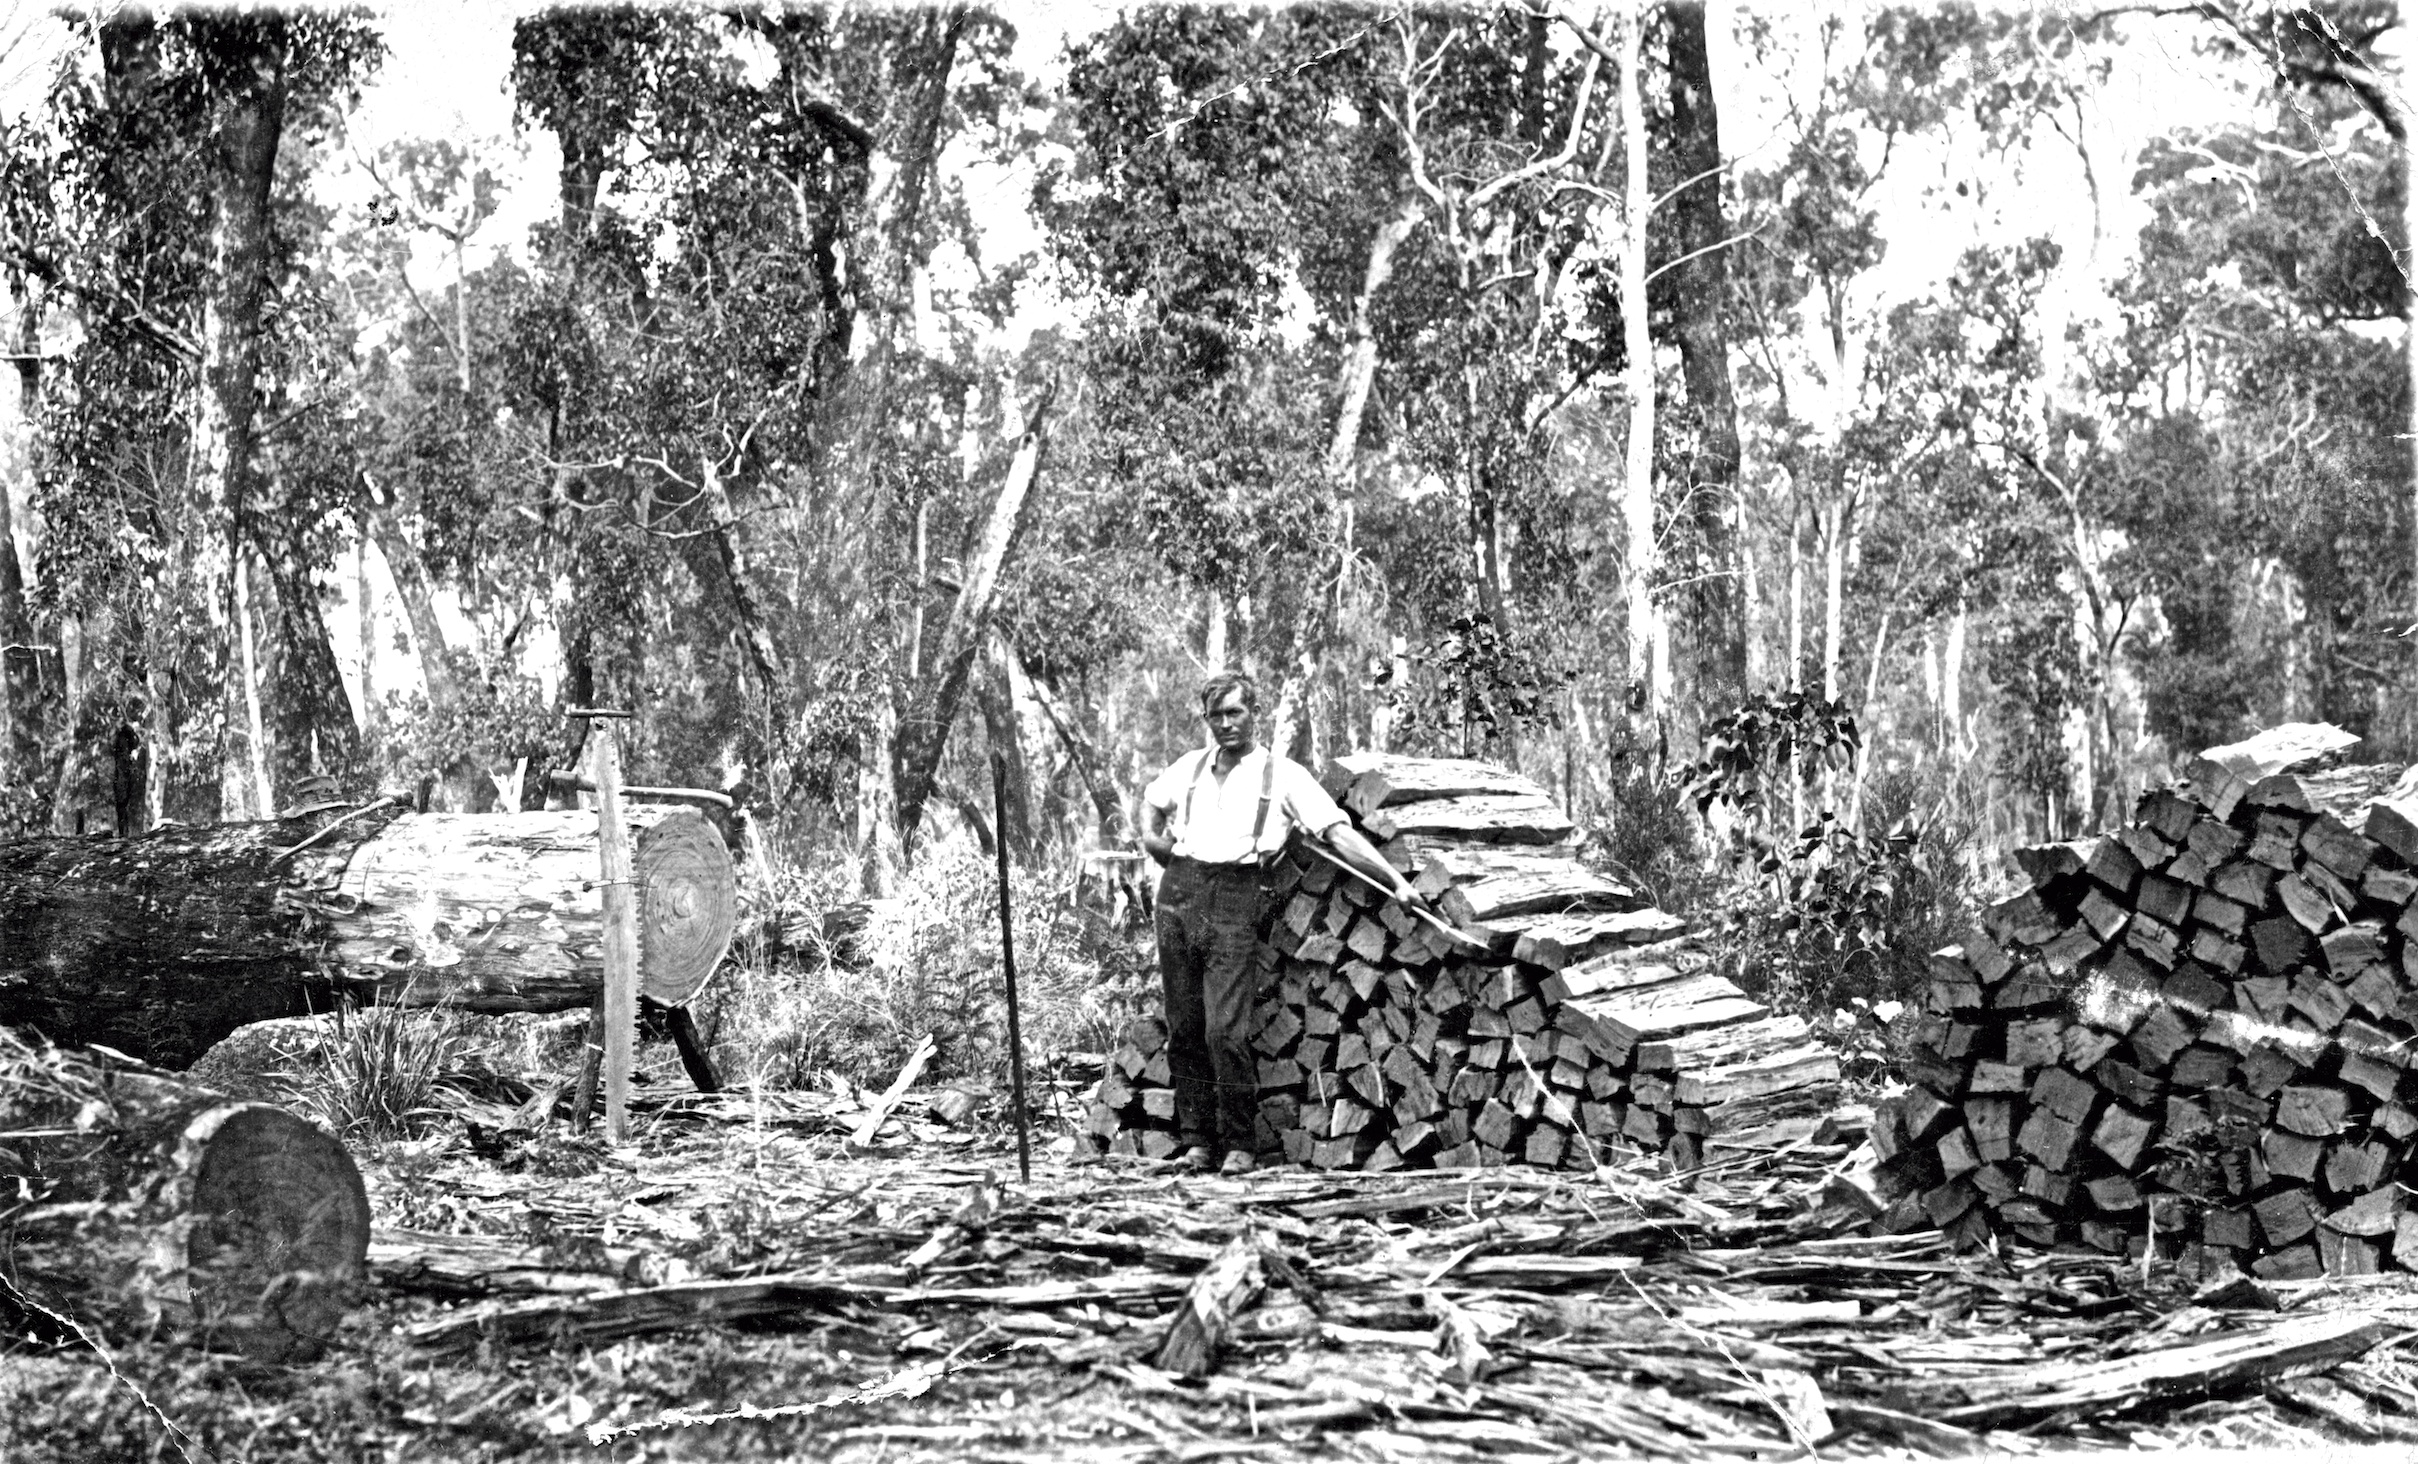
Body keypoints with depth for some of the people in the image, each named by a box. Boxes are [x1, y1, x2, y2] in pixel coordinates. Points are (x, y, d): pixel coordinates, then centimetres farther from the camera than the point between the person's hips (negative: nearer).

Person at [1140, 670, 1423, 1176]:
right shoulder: (1190, 767, 17)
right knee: (1183, 1030, 3)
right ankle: (1197, 1140, 13)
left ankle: (1238, 1144, 1)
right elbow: (1152, 798, 38)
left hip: (1236, 900, -4)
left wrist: (1396, 882, -9)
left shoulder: (1284, 775, 5)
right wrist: (1152, 835, 17)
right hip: (1179, 892, 4)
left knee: (1226, 1032, -12)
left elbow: (1339, 832, -1)